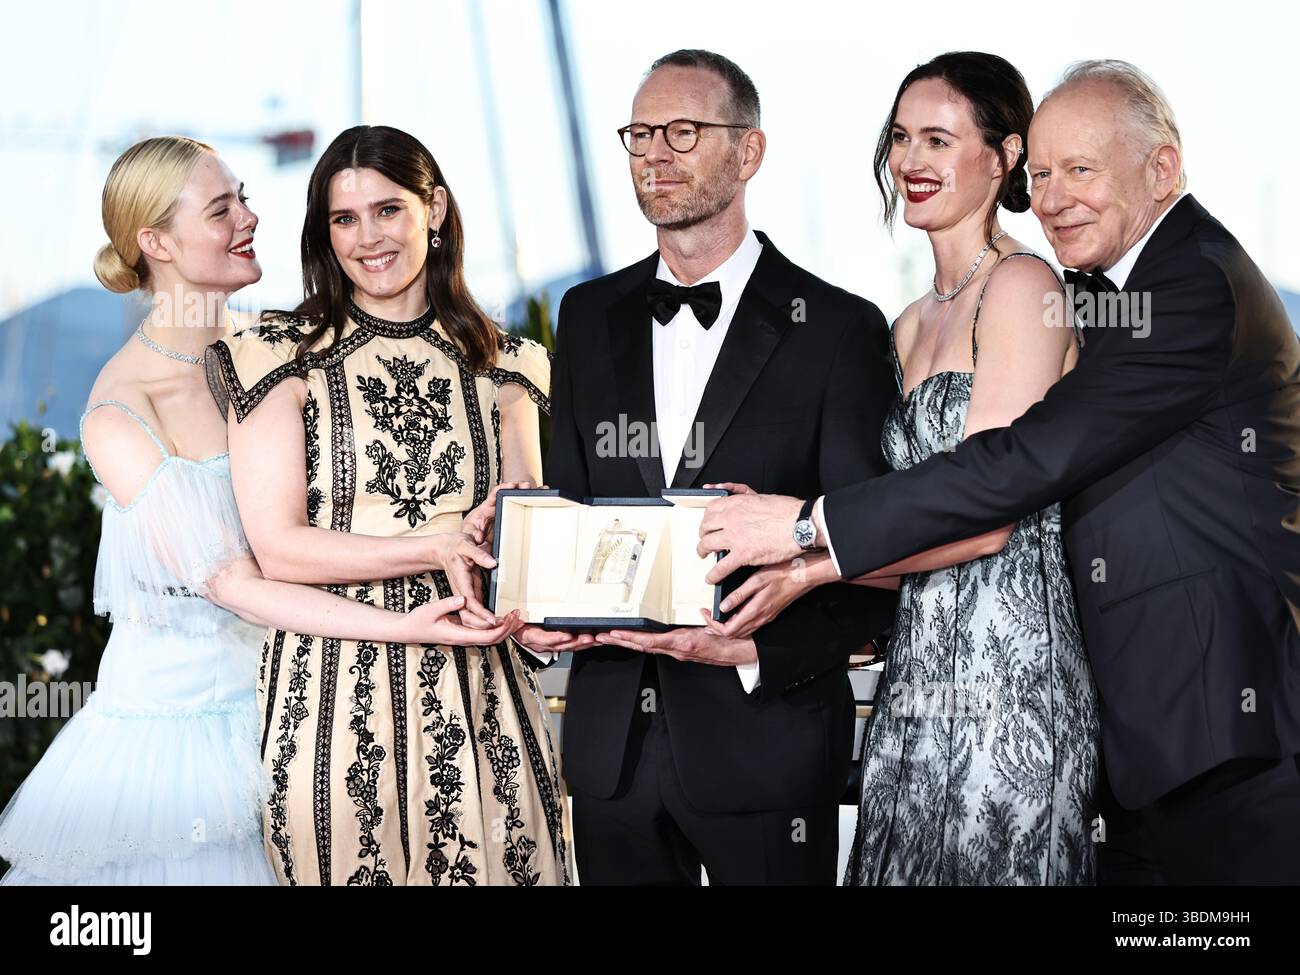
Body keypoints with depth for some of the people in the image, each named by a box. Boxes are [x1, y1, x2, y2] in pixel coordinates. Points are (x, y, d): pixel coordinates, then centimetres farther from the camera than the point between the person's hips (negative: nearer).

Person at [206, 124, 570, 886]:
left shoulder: (497, 365, 11)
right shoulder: (285, 358, 0)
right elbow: (278, 546, -7)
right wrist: (440, 548, -14)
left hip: (472, 690, 3)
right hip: (334, 686, -3)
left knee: (489, 864, 1)